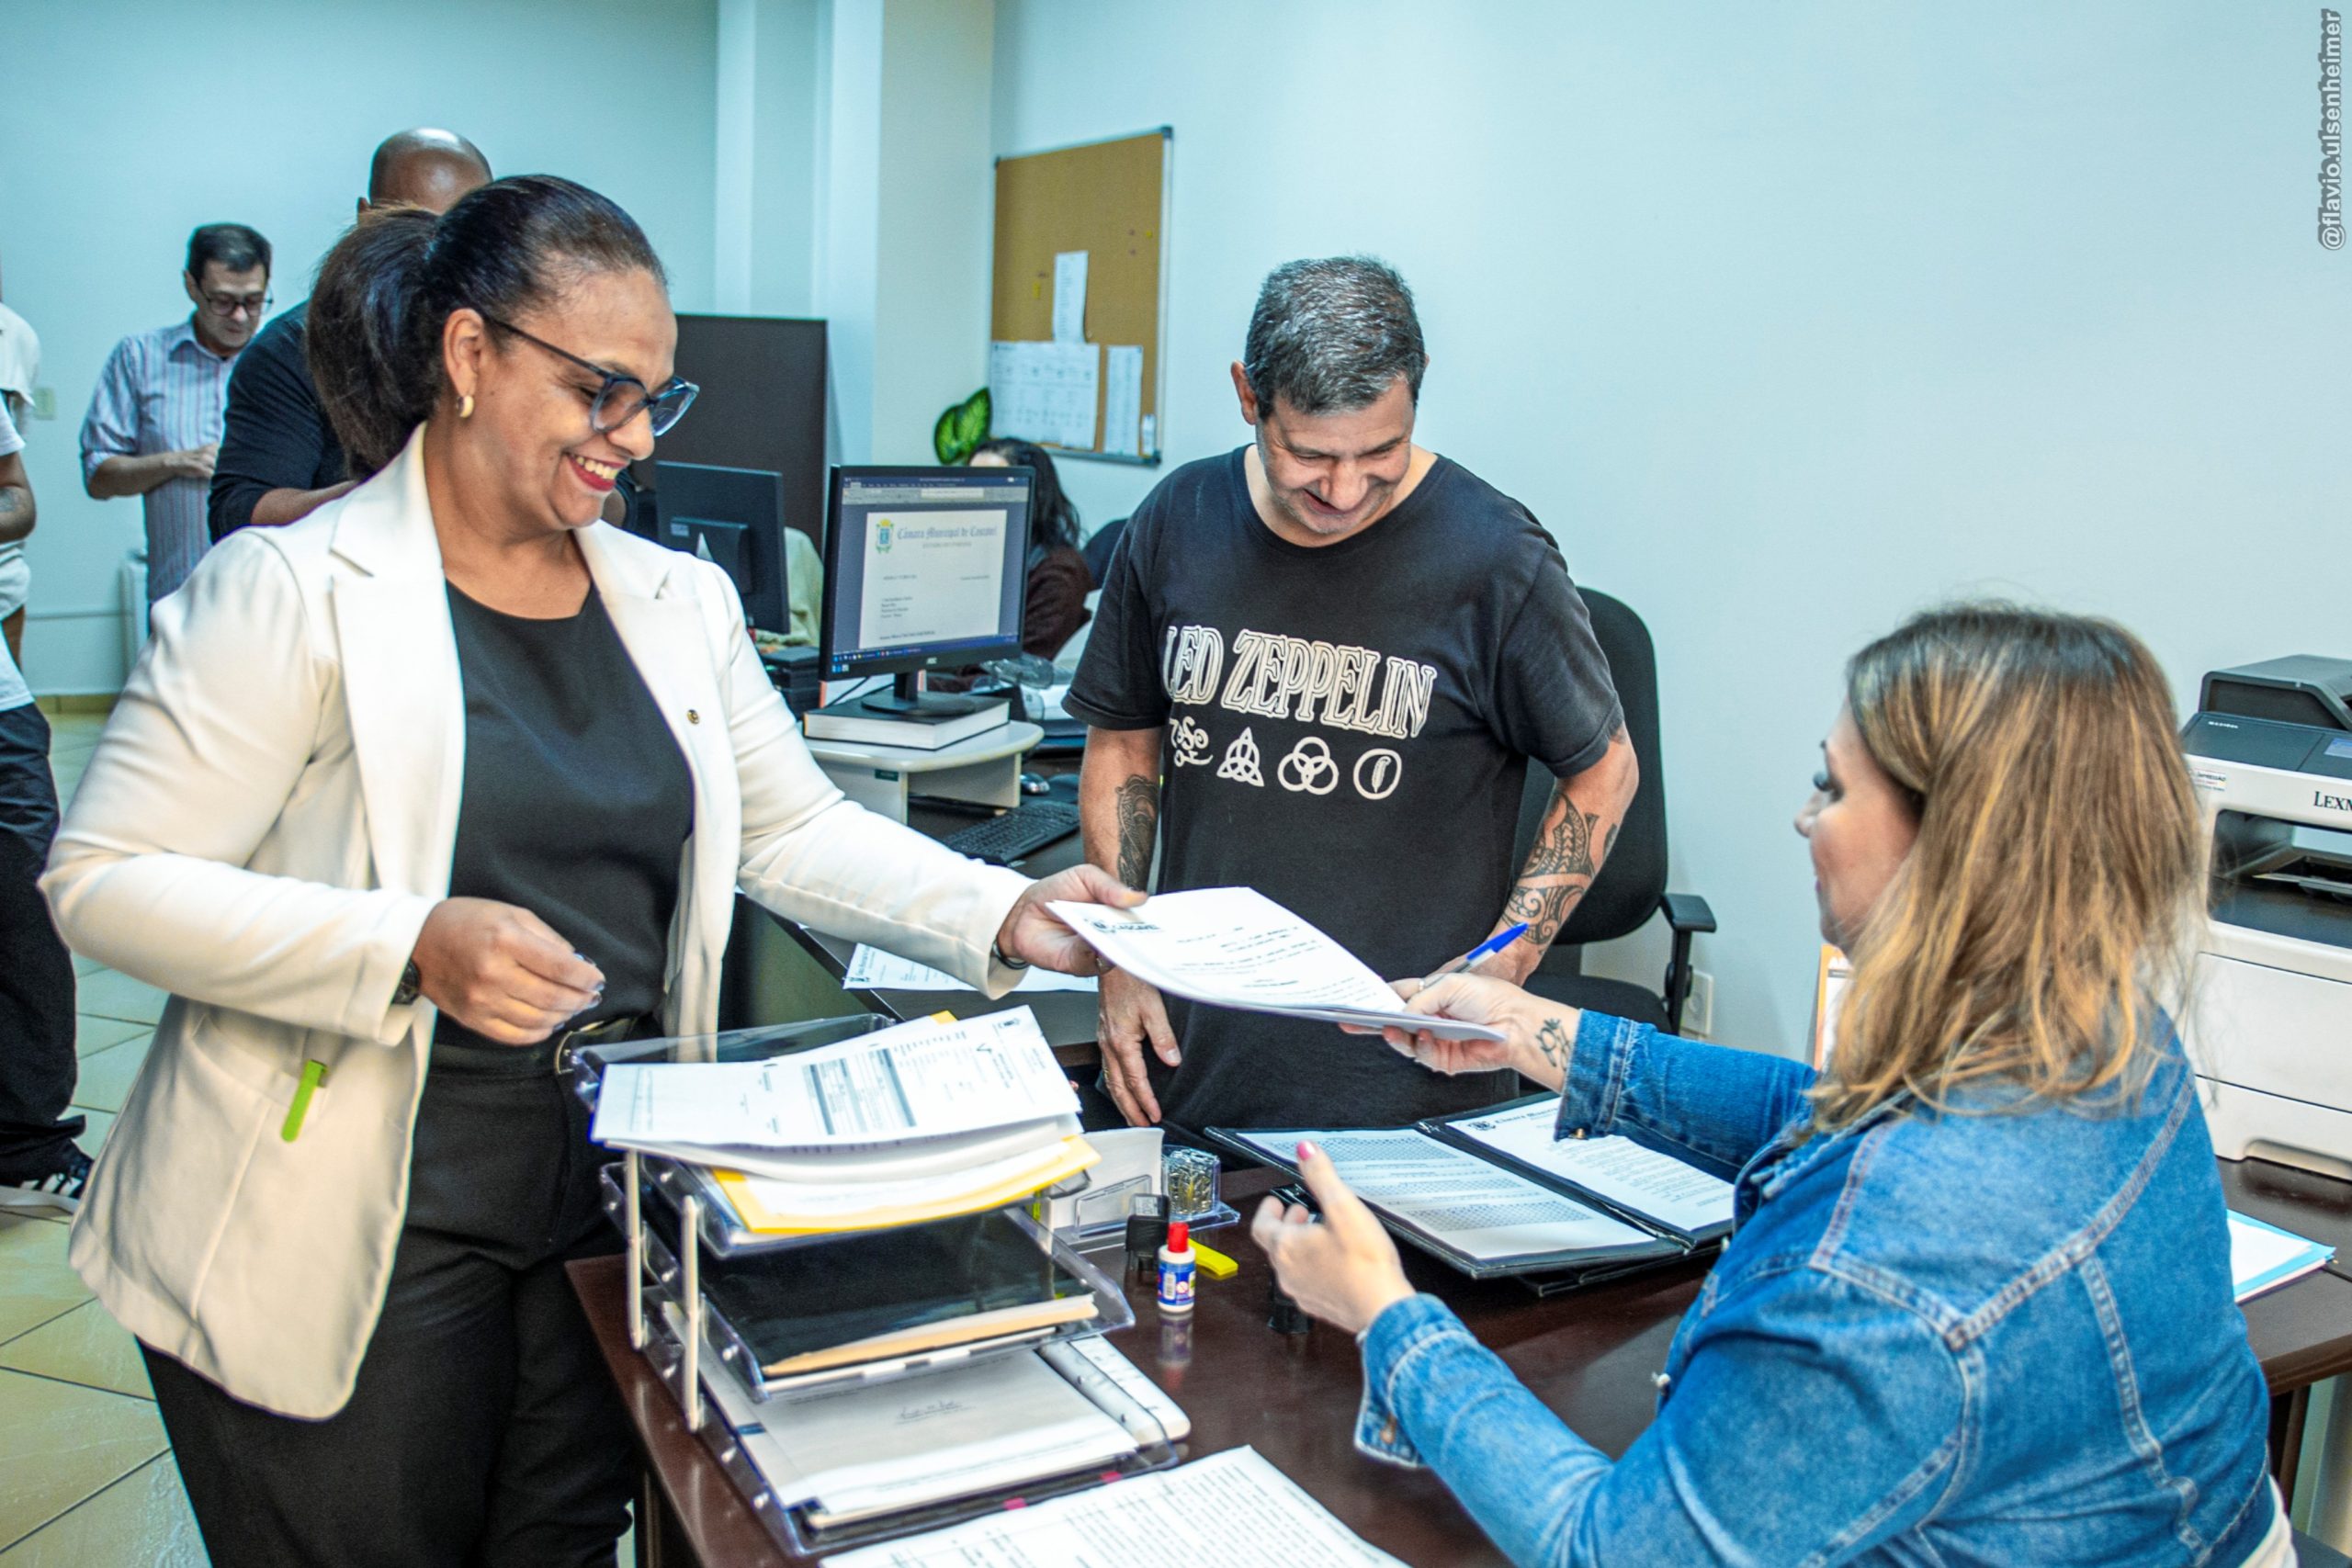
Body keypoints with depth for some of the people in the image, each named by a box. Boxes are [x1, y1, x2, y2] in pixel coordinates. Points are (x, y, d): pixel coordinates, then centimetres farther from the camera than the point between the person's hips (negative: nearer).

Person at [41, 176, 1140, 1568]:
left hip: (605, 1216, 5)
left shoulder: (680, 601, 7)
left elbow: (800, 830, 8)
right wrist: (412, 947, -27)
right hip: (350, 1243, -5)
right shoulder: (290, 591, -11)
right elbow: (107, 882, -13)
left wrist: (1002, 916, -7)